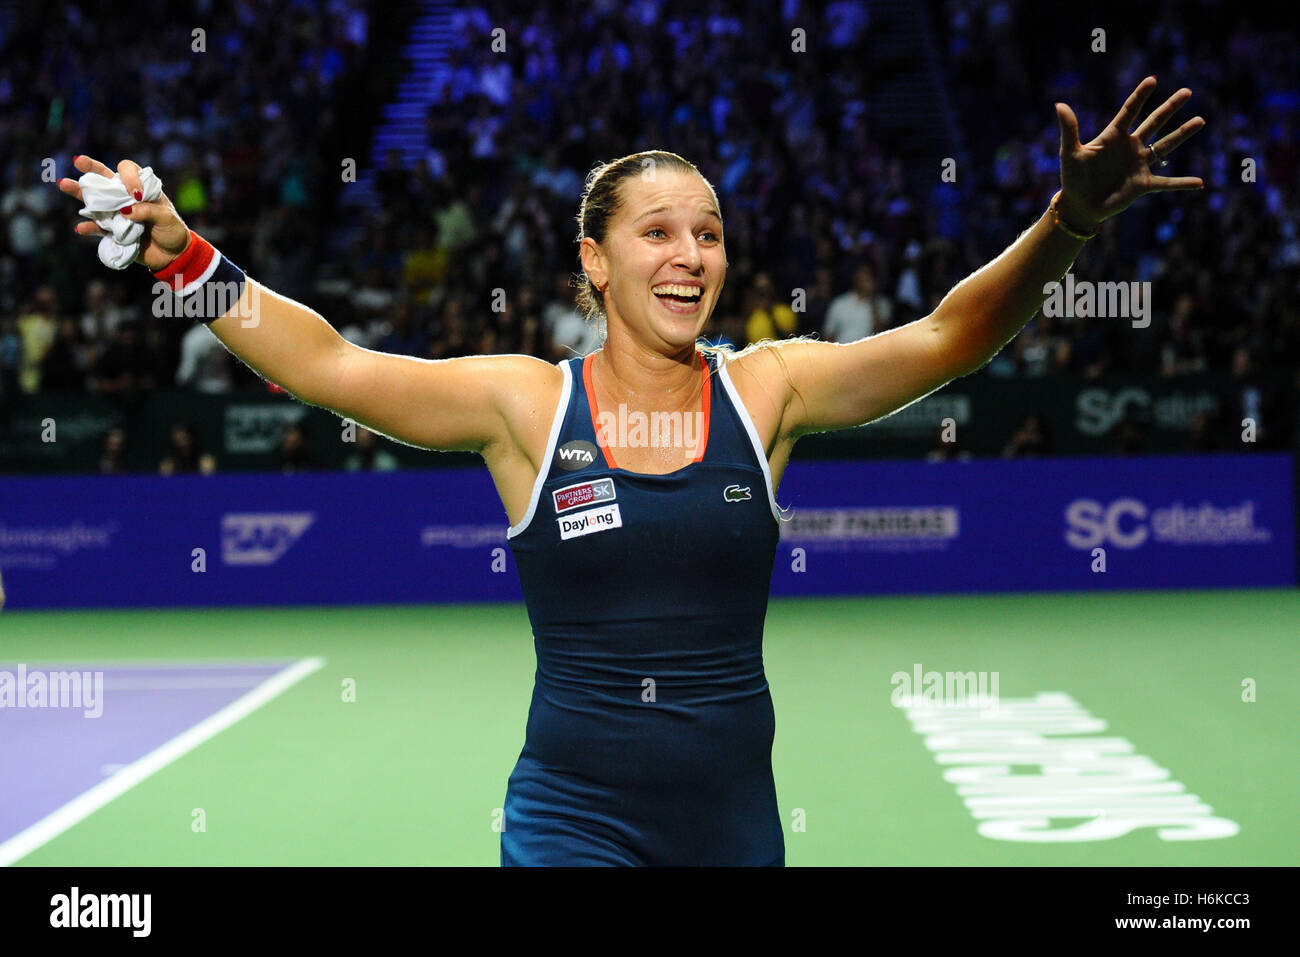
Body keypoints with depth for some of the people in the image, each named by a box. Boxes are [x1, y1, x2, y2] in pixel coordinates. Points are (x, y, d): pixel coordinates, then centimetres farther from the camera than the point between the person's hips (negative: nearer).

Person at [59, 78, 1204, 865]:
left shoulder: (767, 388, 1)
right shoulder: (526, 402, -3)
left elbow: (941, 337, -8)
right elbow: (328, 365, -5)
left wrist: (1067, 226, -23)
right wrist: (181, 254, -14)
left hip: (734, 818, 2)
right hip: (572, 819, -2)